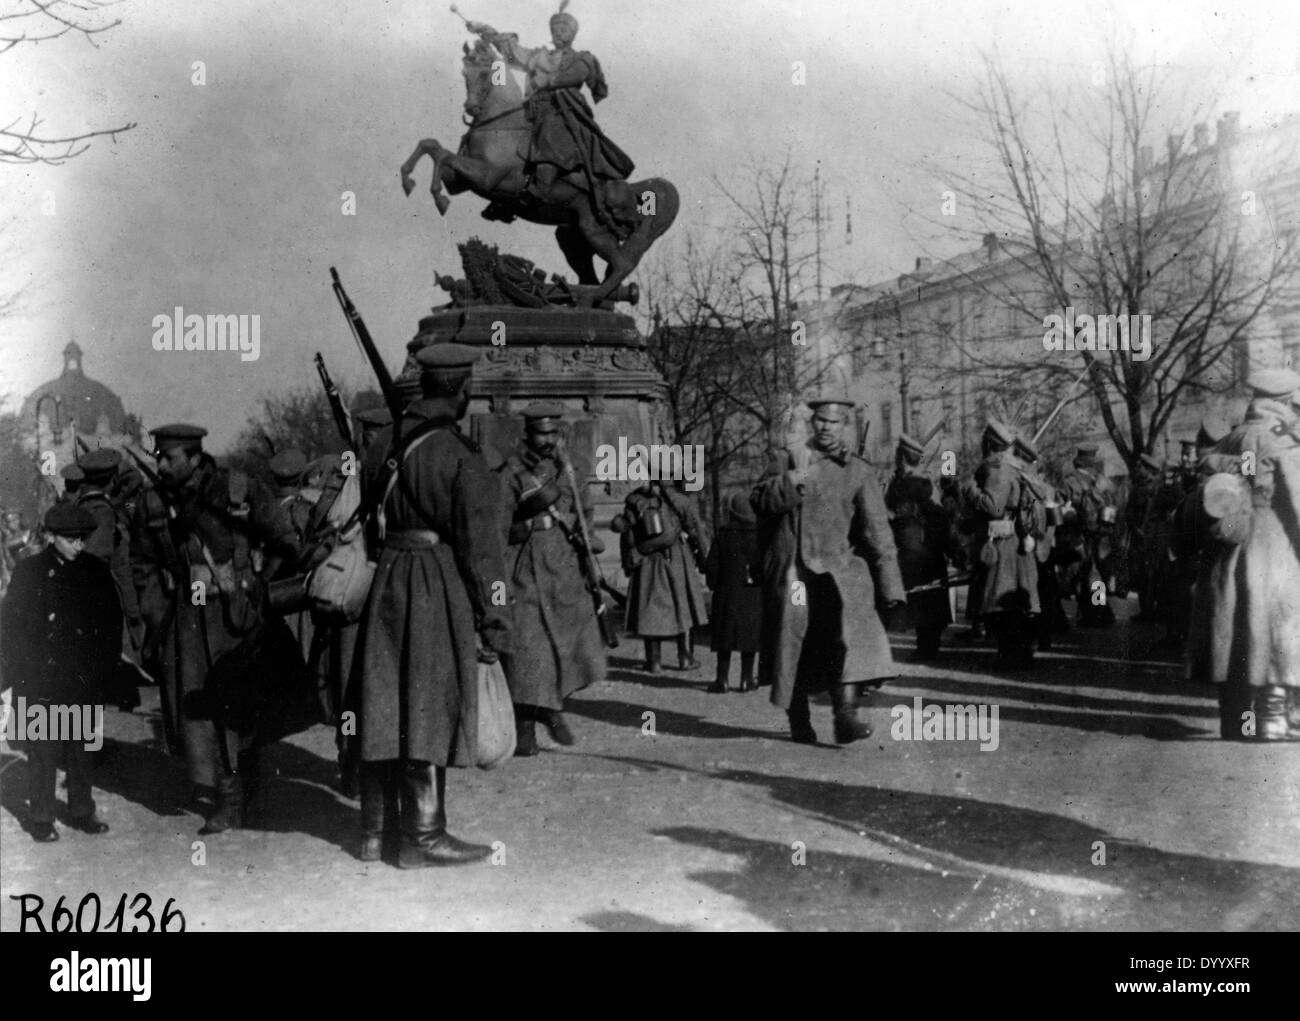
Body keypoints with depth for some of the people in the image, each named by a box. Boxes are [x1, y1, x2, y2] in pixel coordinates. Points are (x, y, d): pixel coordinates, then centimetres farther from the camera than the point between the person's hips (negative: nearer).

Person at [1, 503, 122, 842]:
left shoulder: (96, 572, 5)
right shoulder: (28, 573, -2)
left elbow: (113, 622, 11)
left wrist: (103, 667, 5)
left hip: (85, 679, 3)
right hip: (41, 680, -2)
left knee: (82, 747, 8)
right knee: (43, 750, -1)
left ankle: (82, 812, 19)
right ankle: (41, 819, 8)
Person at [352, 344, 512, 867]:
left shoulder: (383, 445, 6)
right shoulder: (461, 458, -14)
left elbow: (369, 521, 11)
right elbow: (481, 545, -12)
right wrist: (494, 623, -8)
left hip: (386, 582, 6)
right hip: (441, 588, -6)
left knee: (383, 706, 12)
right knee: (430, 709, 1)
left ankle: (373, 833, 21)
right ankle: (423, 838, 7)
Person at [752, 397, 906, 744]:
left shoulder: (858, 472, 8)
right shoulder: (788, 460, 10)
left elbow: (877, 531, 5)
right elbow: (759, 500, -2)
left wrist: (890, 587, -1)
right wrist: (793, 481, -18)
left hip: (840, 569, 0)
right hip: (791, 571, 0)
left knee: (852, 635, -20)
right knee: (795, 645, 2)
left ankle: (846, 716, -26)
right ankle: (799, 723, 16)